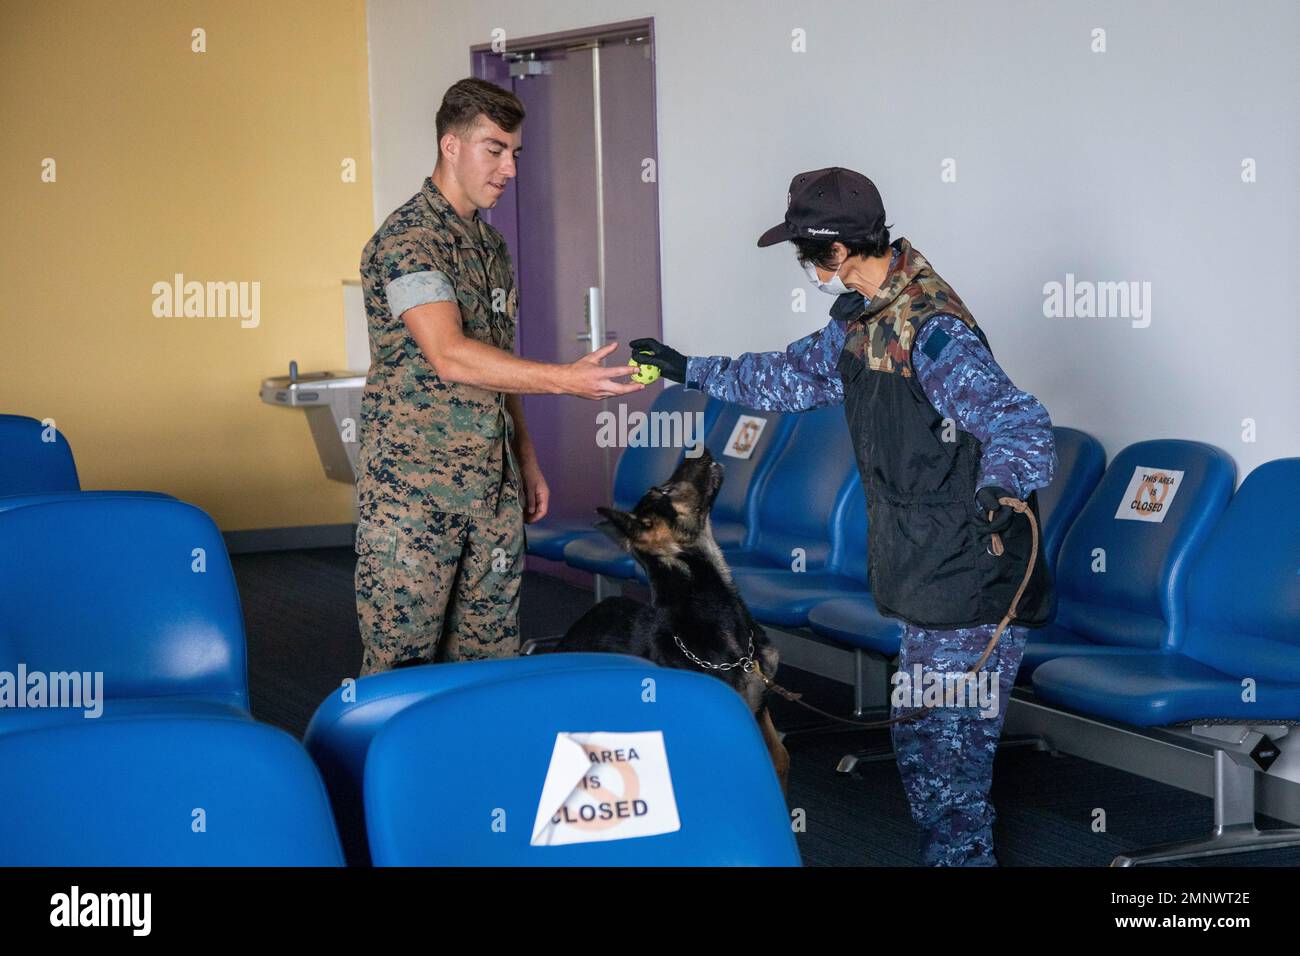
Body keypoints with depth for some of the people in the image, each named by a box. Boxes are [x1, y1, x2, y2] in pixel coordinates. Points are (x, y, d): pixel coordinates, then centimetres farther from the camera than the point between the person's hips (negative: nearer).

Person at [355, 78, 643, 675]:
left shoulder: (490, 243, 15)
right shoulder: (407, 240, -13)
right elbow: (450, 356, -25)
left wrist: (526, 457, 19)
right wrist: (566, 380, -31)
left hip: (493, 488, 8)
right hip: (412, 490, -8)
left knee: (491, 658, 9)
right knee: (401, 664, -3)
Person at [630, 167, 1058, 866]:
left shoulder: (933, 334, -21)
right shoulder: (864, 320, 9)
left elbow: (1024, 429, -26)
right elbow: (790, 377, 25)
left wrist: (998, 487, -41)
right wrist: (689, 371, 27)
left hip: (971, 590, -10)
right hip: (930, 580, 10)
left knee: (945, 752, -3)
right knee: (921, 737, 17)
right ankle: (948, 854, 29)